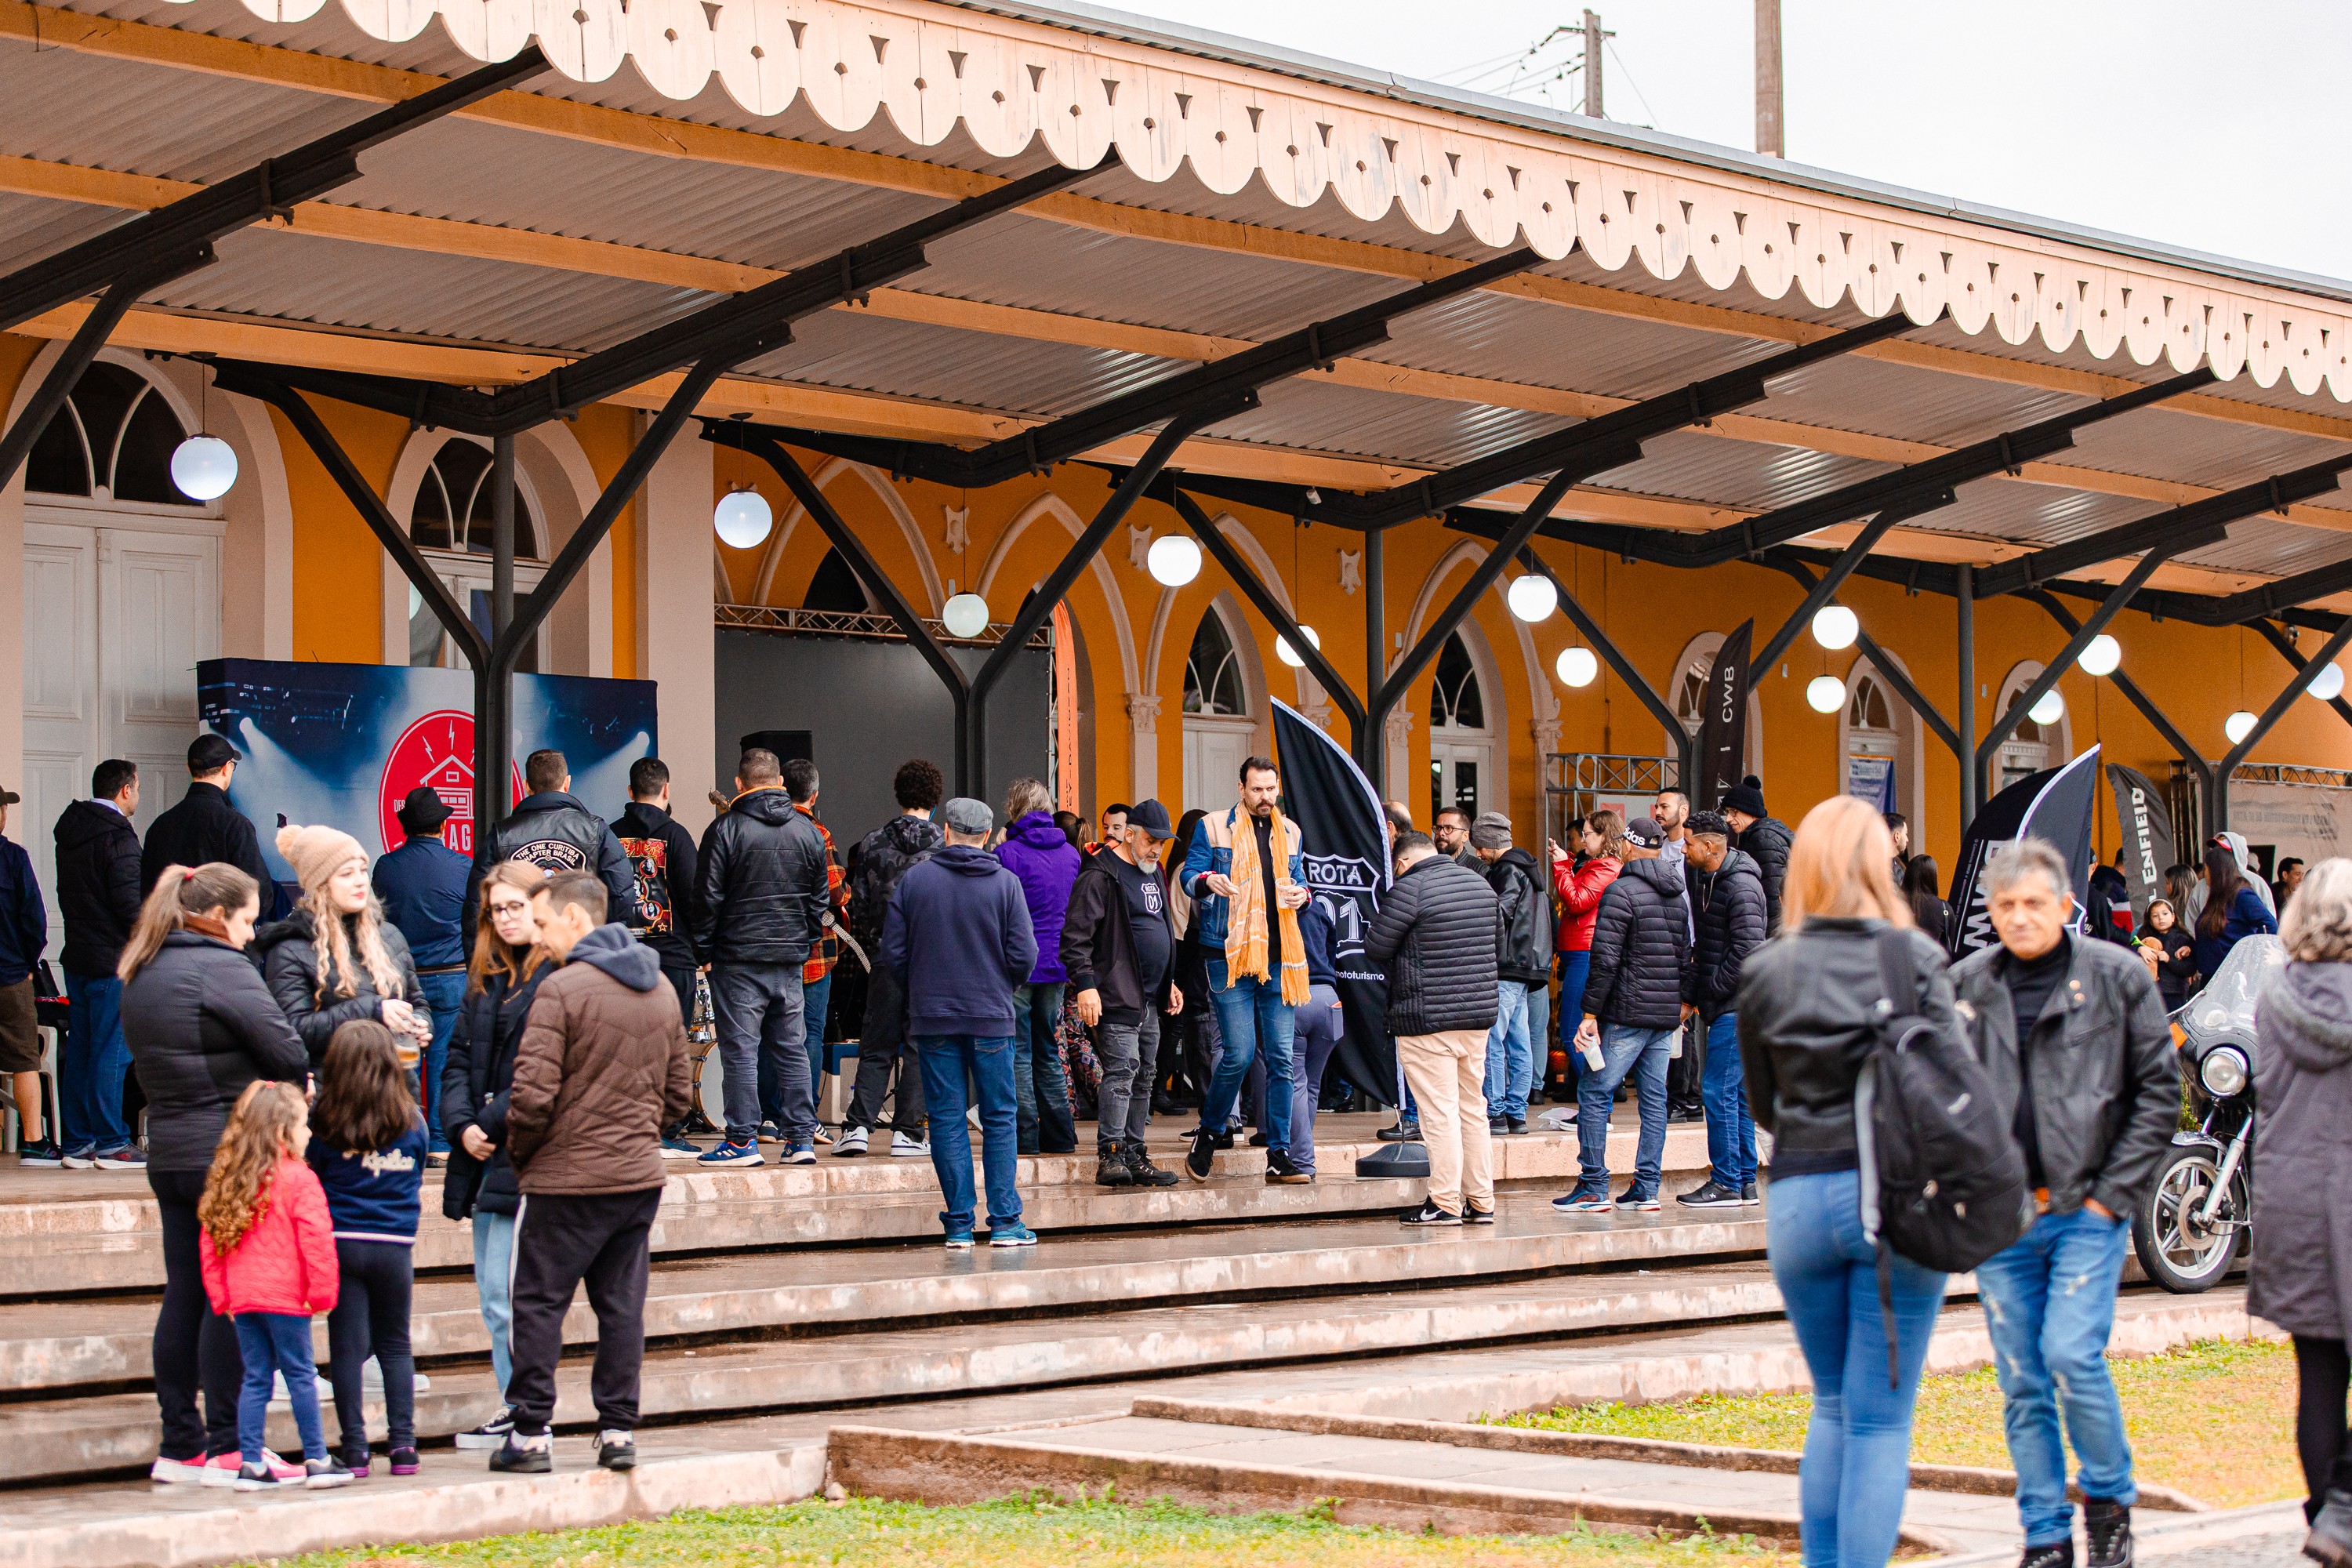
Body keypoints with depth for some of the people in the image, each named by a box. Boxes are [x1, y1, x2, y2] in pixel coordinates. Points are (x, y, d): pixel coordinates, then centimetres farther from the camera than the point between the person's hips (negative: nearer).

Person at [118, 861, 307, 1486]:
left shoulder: (141, 975, 14)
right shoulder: (220, 967, -13)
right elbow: (288, 1053, -17)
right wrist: (291, 1089, 5)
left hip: (169, 1153, 8)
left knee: (185, 1295, 11)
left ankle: (180, 1446, 14)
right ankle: (228, 1448, -1)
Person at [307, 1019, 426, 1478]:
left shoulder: (323, 1123, -6)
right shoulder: (412, 1122, 1)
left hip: (341, 1242, -2)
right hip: (395, 1247, 2)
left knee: (347, 1348, 3)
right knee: (395, 1346, 14)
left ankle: (354, 1449, 2)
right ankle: (402, 1443, 7)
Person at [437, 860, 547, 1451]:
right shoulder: (485, 977, 16)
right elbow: (459, 1057, 14)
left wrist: (492, 1125, -14)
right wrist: (463, 1126, -1)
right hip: (485, 1159, 8)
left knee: (511, 1295, -8)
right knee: (494, 1296, 10)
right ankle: (514, 1409, 18)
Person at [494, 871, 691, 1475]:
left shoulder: (562, 989, -13)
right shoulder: (660, 989, 10)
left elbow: (533, 1095, -17)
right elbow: (679, 1092, 15)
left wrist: (519, 1152, -1)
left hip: (568, 1177, -6)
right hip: (641, 1174, 6)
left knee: (540, 1304, 3)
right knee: (622, 1305, 10)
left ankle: (531, 1435, 4)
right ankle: (618, 1431, 10)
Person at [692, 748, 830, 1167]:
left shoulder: (726, 829, -7)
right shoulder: (808, 831, 7)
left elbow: (709, 897, -7)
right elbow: (820, 897, 12)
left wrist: (704, 948, 2)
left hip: (737, 958, -4)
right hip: (790, 960, 4)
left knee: (740, 1050, -2)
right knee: (792, 1049, 9)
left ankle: (743, 1139, -2)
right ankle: (802, 1137, 8)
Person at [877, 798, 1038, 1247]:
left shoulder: (914, 879, -1)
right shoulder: (1005, 883, -4)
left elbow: (893, 952, -1)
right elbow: (1023, 956, -7)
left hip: (932, 1018, 1)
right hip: (991, 1017, -1)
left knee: (946, 1119, 4)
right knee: (1000, 1118, 6)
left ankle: (959, 1223, 3)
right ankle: (1004, 1222, 4)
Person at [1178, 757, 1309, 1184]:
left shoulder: (1289, 832, 15)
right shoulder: (1213, 827, 1)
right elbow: (1189, 876, 1)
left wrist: (1302, 892, 1)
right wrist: (1207, 880, -23)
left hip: (1277, 957, 4)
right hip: (1230, 955, -4)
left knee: (1280, 1057, 1)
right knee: (1239, 1053, -9)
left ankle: (1279, 1153, 7)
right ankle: (1208, 1134, 13)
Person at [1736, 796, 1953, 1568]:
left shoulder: (1765, 971, 3)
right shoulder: (1914, 958, -5)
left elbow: (1762, 1102, 10)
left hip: (1799, 1198, 3)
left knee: (1832, 1407, 18)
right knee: (1881, 1419, 2)